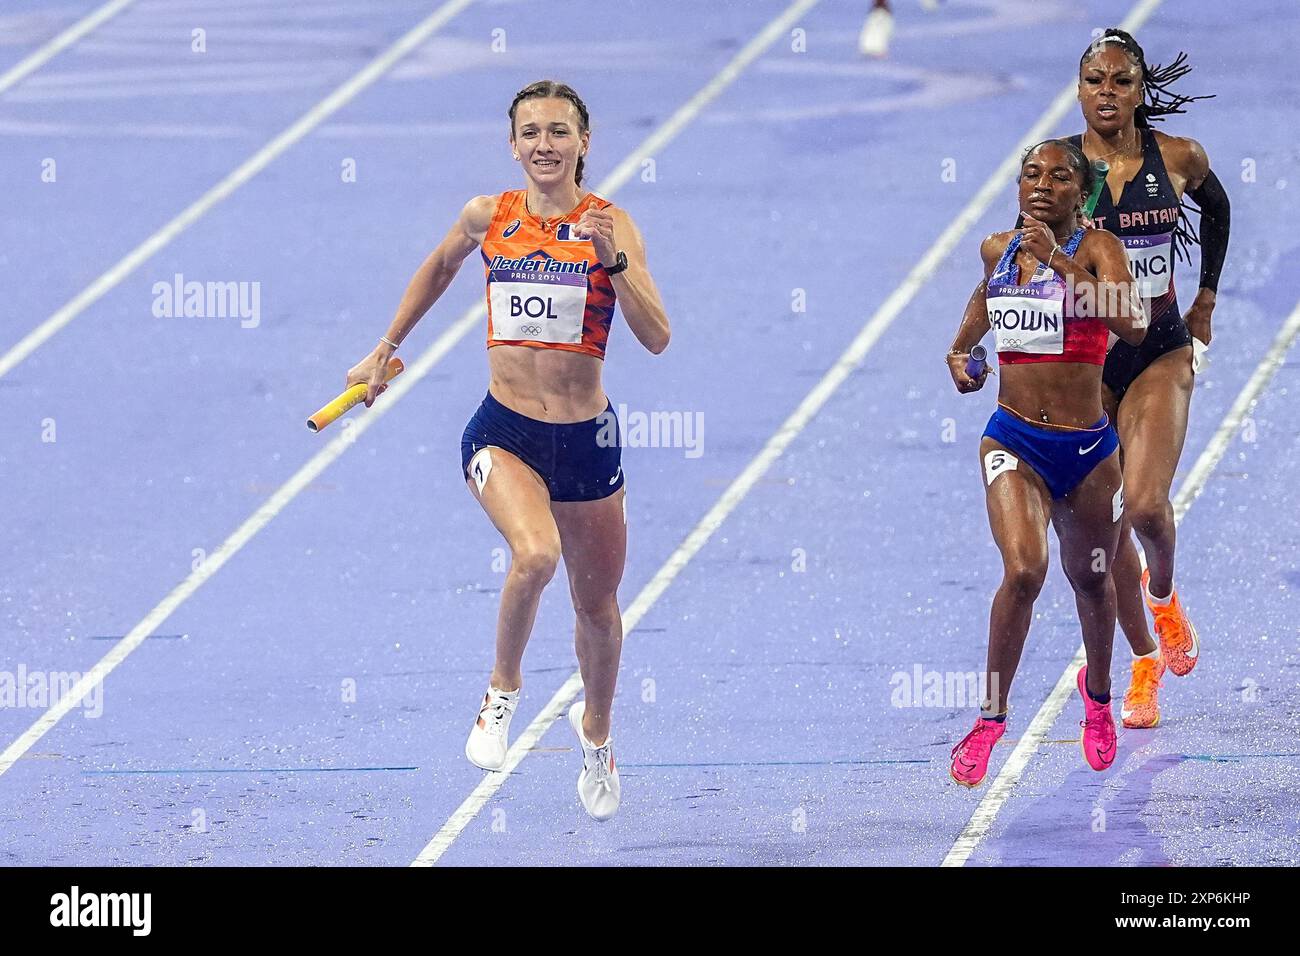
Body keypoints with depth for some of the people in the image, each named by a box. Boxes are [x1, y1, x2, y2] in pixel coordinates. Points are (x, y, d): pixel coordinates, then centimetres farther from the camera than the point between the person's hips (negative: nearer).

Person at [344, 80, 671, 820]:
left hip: (586, 438, 1)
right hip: (504, 432, -1)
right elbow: (439, 270, 22)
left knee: (598, 604, 16)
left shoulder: (610, 225, -6)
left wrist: (615, 258, -26)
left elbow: (657, 336, -14)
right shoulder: (488, 217, -1)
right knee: (536, 554, -31)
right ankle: (503, 691, -5)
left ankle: (596, 730, 46)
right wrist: (385, 350, 26)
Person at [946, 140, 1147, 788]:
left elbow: (1132, 325, -27)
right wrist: (961, 348, 19)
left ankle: (1098, 691, 48)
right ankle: (991, 716, -13)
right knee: (1023, 569, -23)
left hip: (1087, 448, -1)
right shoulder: (998, 249, 4)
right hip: (1014, 441, 1)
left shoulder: (1096, 248, -8)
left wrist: (1058, 259, -27)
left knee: (1090, 579, 18)